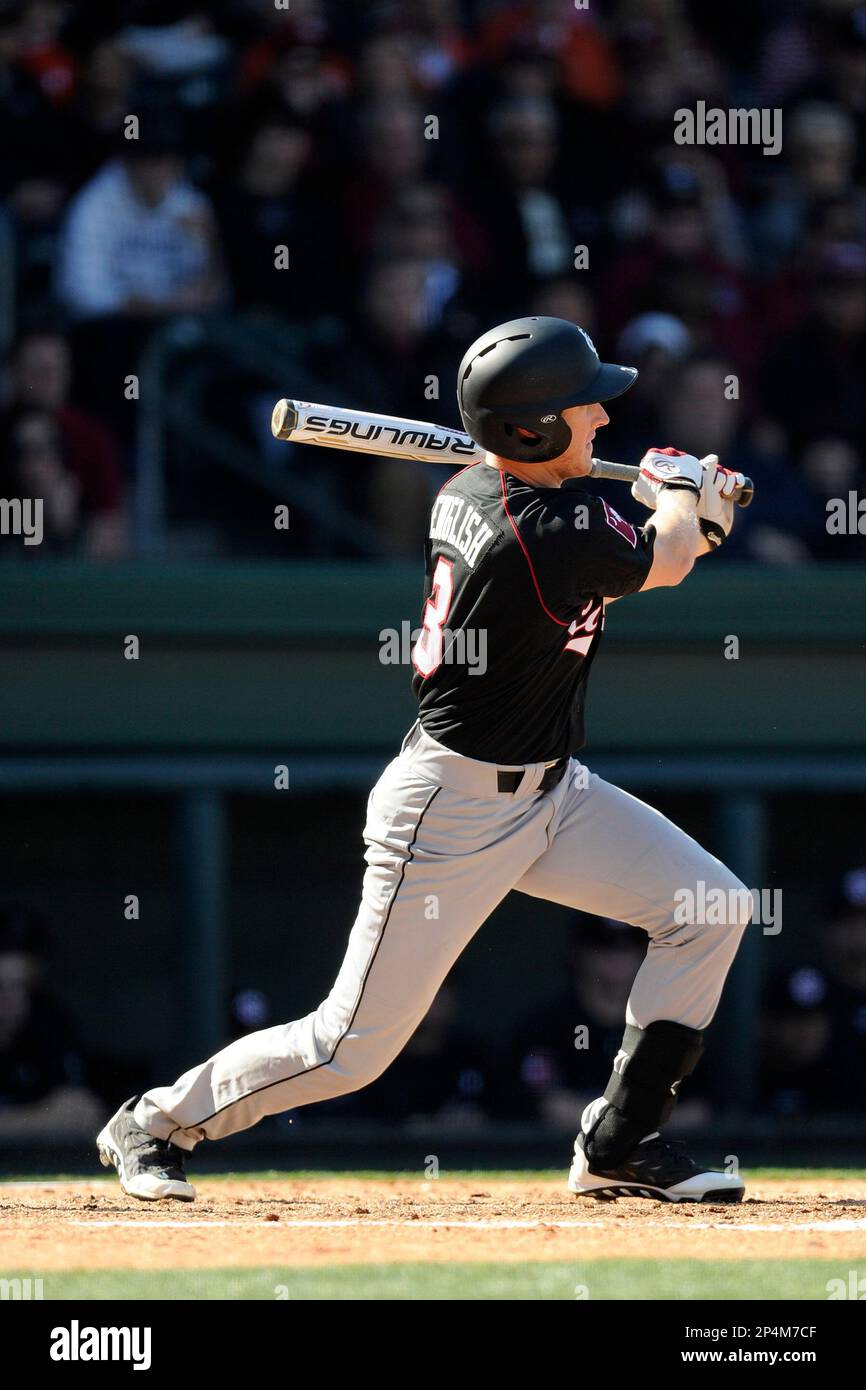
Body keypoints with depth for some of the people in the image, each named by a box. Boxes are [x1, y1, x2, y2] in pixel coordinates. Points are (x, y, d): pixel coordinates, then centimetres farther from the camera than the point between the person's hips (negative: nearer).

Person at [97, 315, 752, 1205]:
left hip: (548, 790, 9)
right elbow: (664, 564, -6)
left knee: (709, 908, 1)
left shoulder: (468, 490, -1)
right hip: (452, 815, -9)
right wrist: (678, 487, 14)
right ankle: (156, 1123, 19)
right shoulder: (551, 536, -28)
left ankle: (618, 1147, 9)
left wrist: (693, 513, 7)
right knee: (353, 1048, -3)